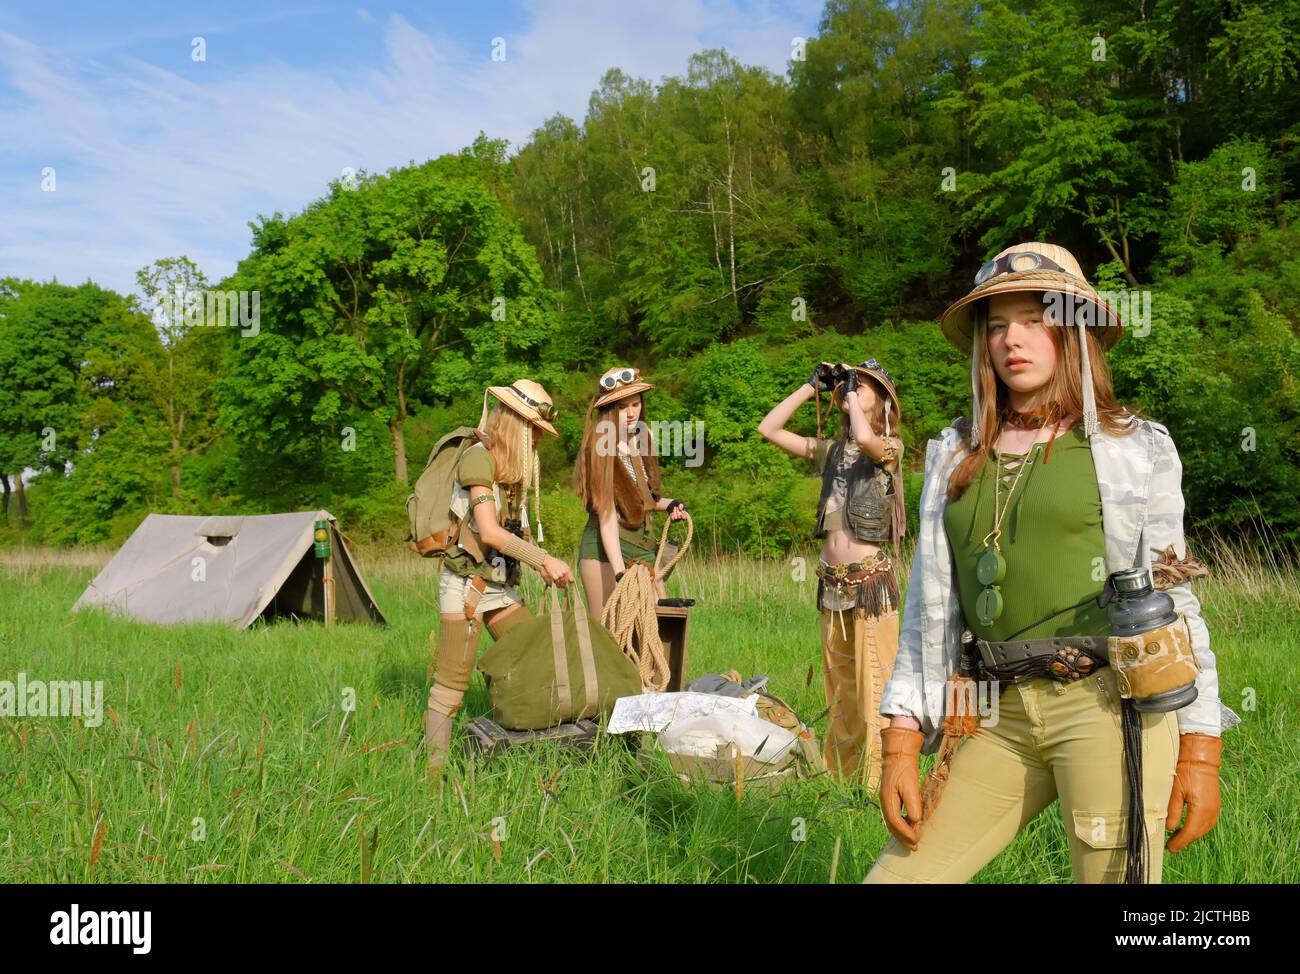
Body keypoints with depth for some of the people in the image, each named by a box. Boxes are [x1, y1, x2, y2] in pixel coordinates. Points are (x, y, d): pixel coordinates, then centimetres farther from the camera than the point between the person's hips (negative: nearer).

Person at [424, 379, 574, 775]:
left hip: (501, 587, 9)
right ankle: (434, 769, 2)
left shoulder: (516, 467, 13)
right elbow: (489, 532, -22)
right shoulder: (478, 458, -14)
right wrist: (544, 559, -21)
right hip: (466, 584, -8)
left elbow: (519, 529, 12)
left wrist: (541, 563, -6)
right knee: (452, 682, -5)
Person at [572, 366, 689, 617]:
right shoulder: (601, 448, -13)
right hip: (605, 547, -7)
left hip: (643, 544, 7)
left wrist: (669, 504, 2)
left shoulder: (642, 438, 7)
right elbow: (606, 514, -21)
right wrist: (620, 572, -29)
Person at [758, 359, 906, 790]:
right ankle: (838, 771, 25)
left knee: (874, 687, -4)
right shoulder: (831, 450, 13)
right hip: (830, 581, 6)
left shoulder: (890, 447, -3)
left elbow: (864, 437, -27)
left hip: (870, 581, -6)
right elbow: (768, 429, 12)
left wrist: (851, 393, -11)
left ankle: (876, 781, 4)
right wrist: (813, 386, 9)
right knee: (838, 686, 14)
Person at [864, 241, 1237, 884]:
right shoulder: (953, 456, 11)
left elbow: (1174, 601, 4)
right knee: (896, 875, -2)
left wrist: (1201, 751, 0)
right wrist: (901, 745, 4)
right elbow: (929, 607, 10)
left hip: (1112, 704, -3)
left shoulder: (1137, 449, 3)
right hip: (1003, 718, 3)